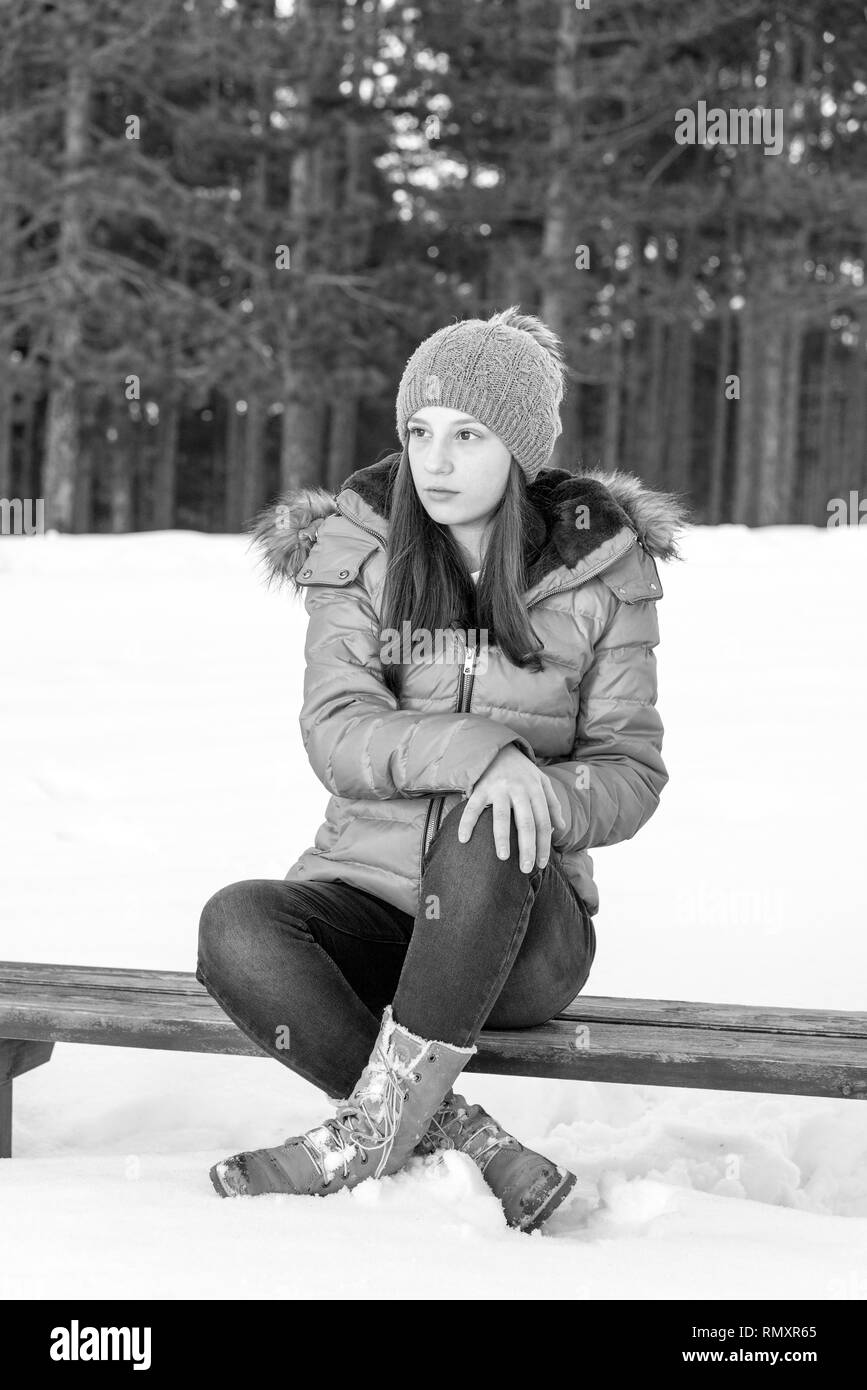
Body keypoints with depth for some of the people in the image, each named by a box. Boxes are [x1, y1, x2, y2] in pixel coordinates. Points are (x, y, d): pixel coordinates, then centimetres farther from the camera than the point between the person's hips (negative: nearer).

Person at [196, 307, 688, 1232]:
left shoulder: (600, 569, -1)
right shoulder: (357, 549, 0)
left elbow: (631, 770, -2)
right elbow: (336, 735, -13)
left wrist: (543, 796, -26)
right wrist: (477, 749, -32)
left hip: (523, 929, -1)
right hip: (367, 893, 2)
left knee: (485, 832, -36)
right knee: (237, 927, -31)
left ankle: (378, 1129, -27)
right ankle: (475, 1149, -26)